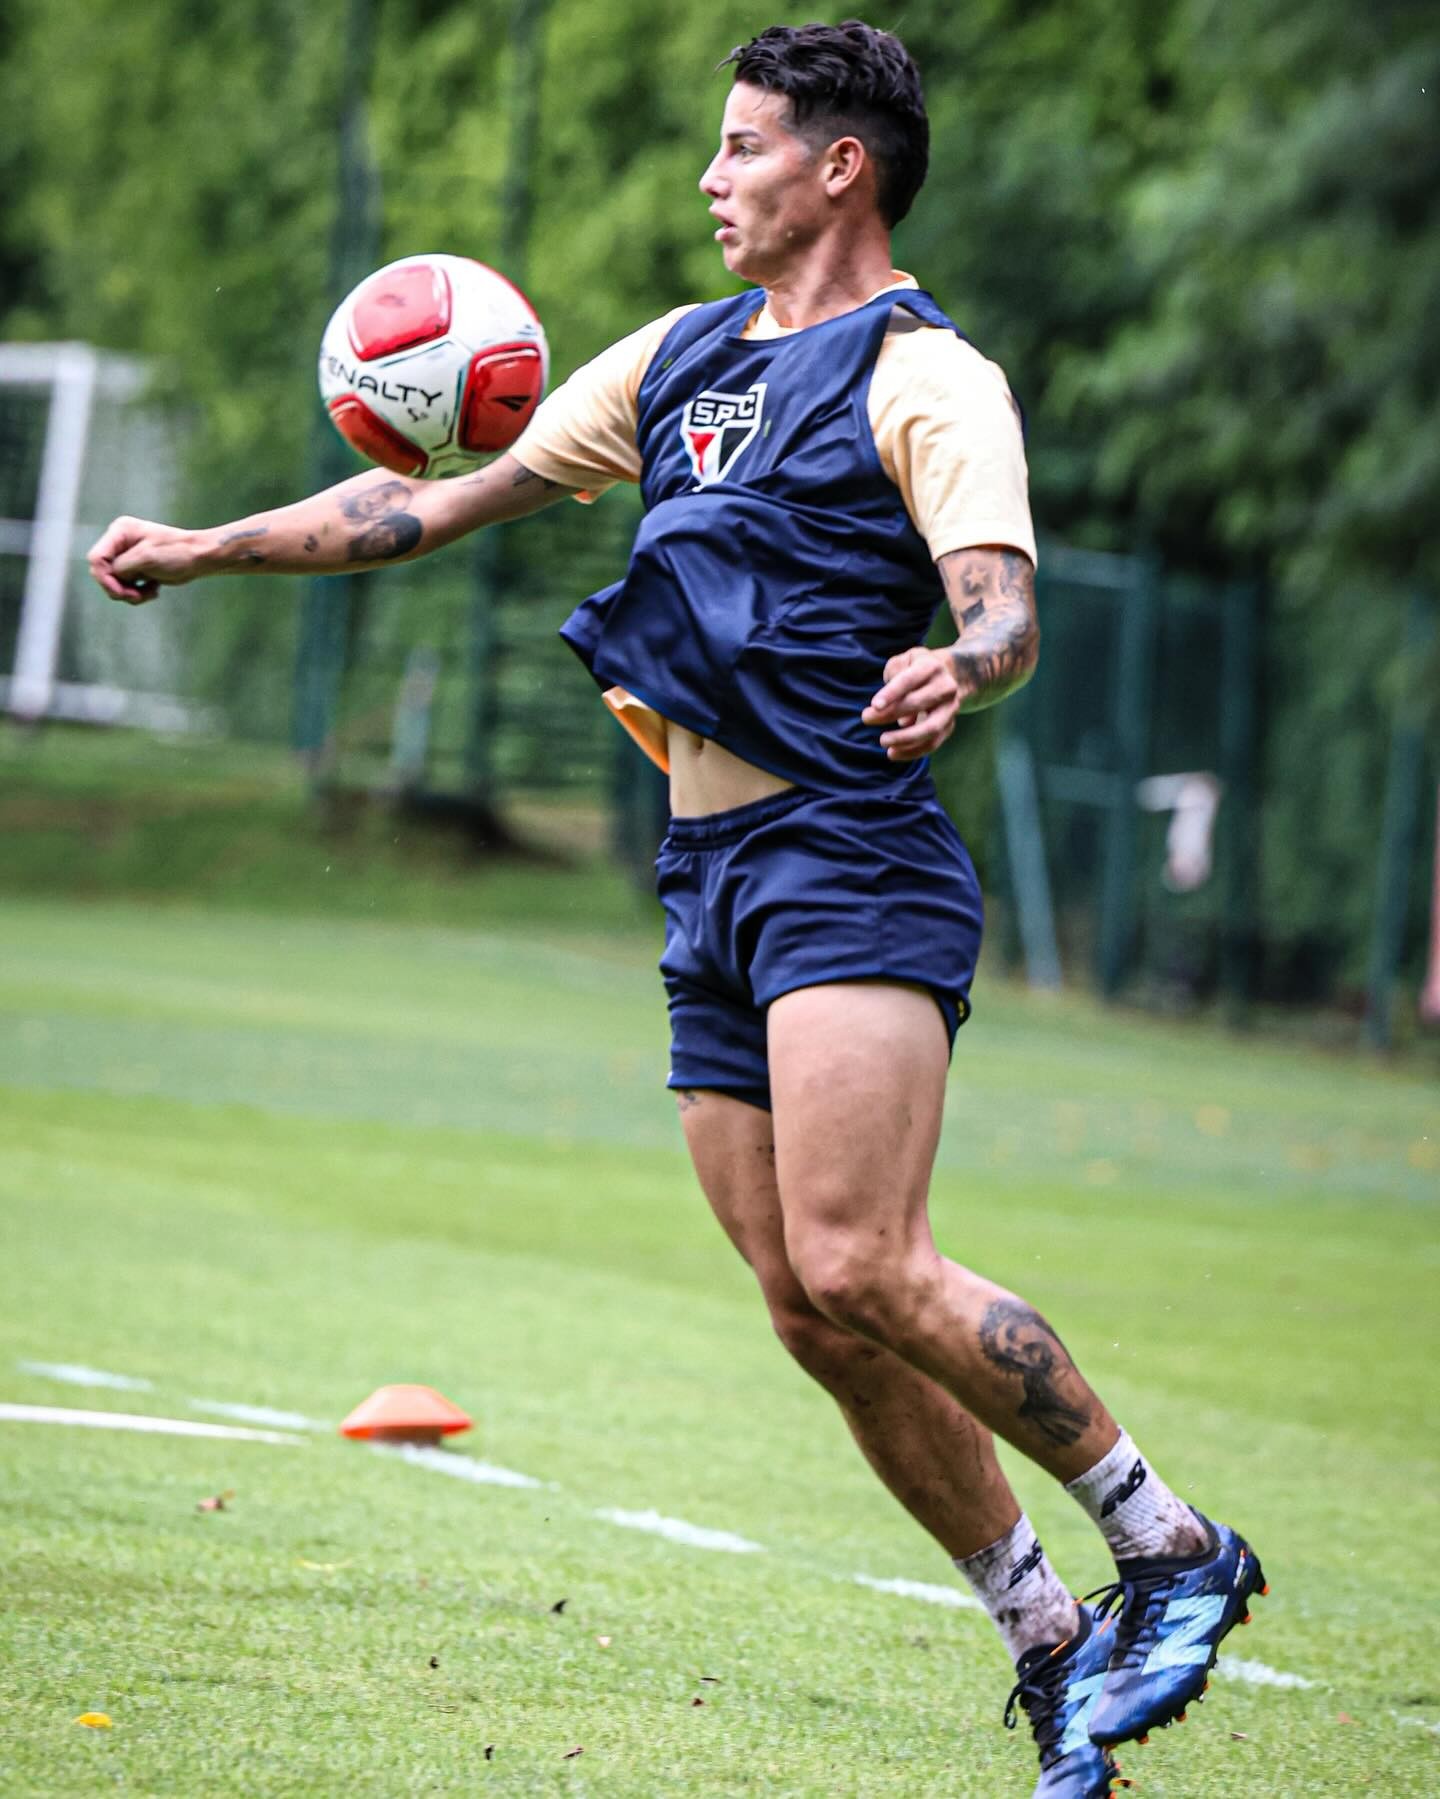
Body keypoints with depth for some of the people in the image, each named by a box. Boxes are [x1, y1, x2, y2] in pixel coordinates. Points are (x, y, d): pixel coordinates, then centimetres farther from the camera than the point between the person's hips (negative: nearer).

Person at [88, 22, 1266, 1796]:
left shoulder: (928, 379, -2)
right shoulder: (677, 360, 20)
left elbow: (1006, 606, -17)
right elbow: (442, 497, 25)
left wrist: (954, 671, -39)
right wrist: (209, 546, 21)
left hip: (851, 858, -7)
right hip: (714, 876, 7)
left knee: (858, 1267, -21)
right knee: (813, 1314, 1)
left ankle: (1169, 1545, -7)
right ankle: (1053, 1651, 8)